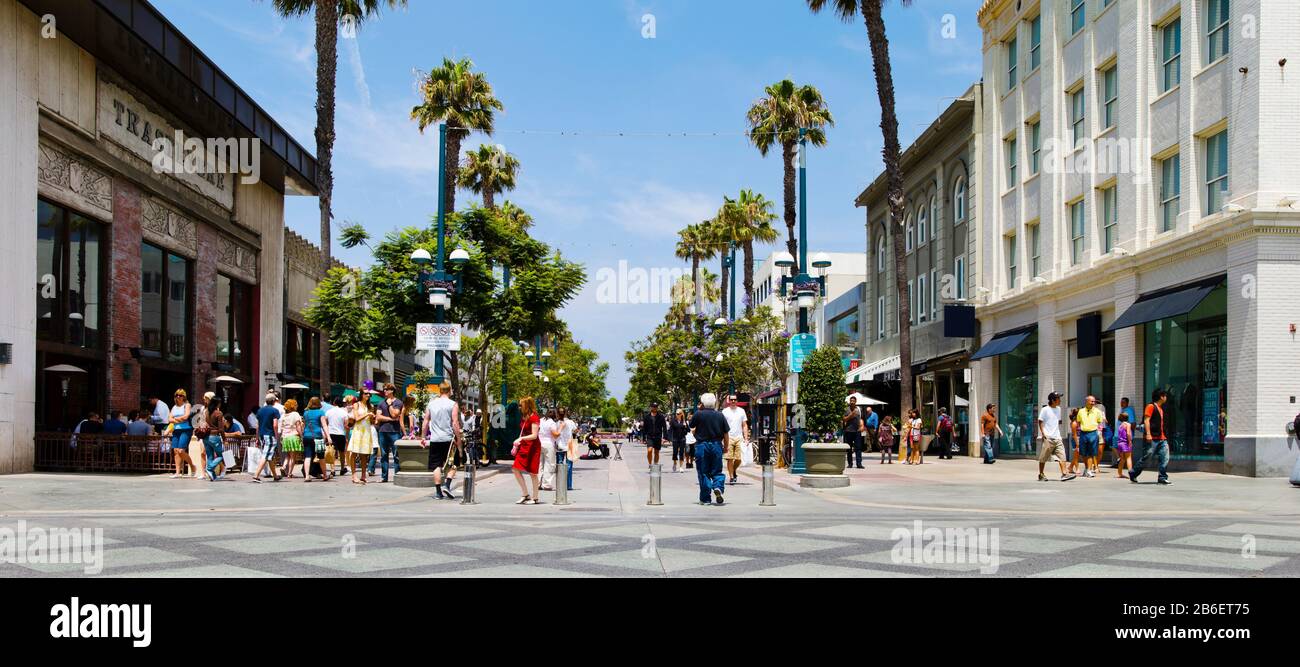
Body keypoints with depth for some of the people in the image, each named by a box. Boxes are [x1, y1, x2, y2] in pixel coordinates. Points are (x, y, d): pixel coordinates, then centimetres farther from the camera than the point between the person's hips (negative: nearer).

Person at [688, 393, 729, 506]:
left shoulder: (698, 414, -8)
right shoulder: (720, 415, 1)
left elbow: (692, 427, 7)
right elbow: (726, 434, 4)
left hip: (702, 445, -2)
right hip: (716, 445, 2)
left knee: (703, 472, 5)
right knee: (716, 471, 11)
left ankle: (705, 499, 6)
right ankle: (718, 487, -17)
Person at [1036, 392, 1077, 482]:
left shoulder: (1058, 409, 13)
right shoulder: (1045, 410, -7)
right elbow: (1040, 421, -6)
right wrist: (1043, 433, -15)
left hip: (1057, 437, 6)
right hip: (1047, 438, -6)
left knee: (1061, 456, -7)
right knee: (1043, 458, 3)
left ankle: (1064, 474, -13)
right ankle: (1041, 475, 13)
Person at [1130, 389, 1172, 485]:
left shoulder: (1160, 409, 19)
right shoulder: (1151, 407, -7)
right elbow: (1146, 420, -15)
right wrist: (1148, 434, -23)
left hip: (1161, 439, 8)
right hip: (1152, 439, -8)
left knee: (1165, 458, -3)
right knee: (1146, 458, -3)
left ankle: (1162, 478, -1)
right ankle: (1133, 474, 12)